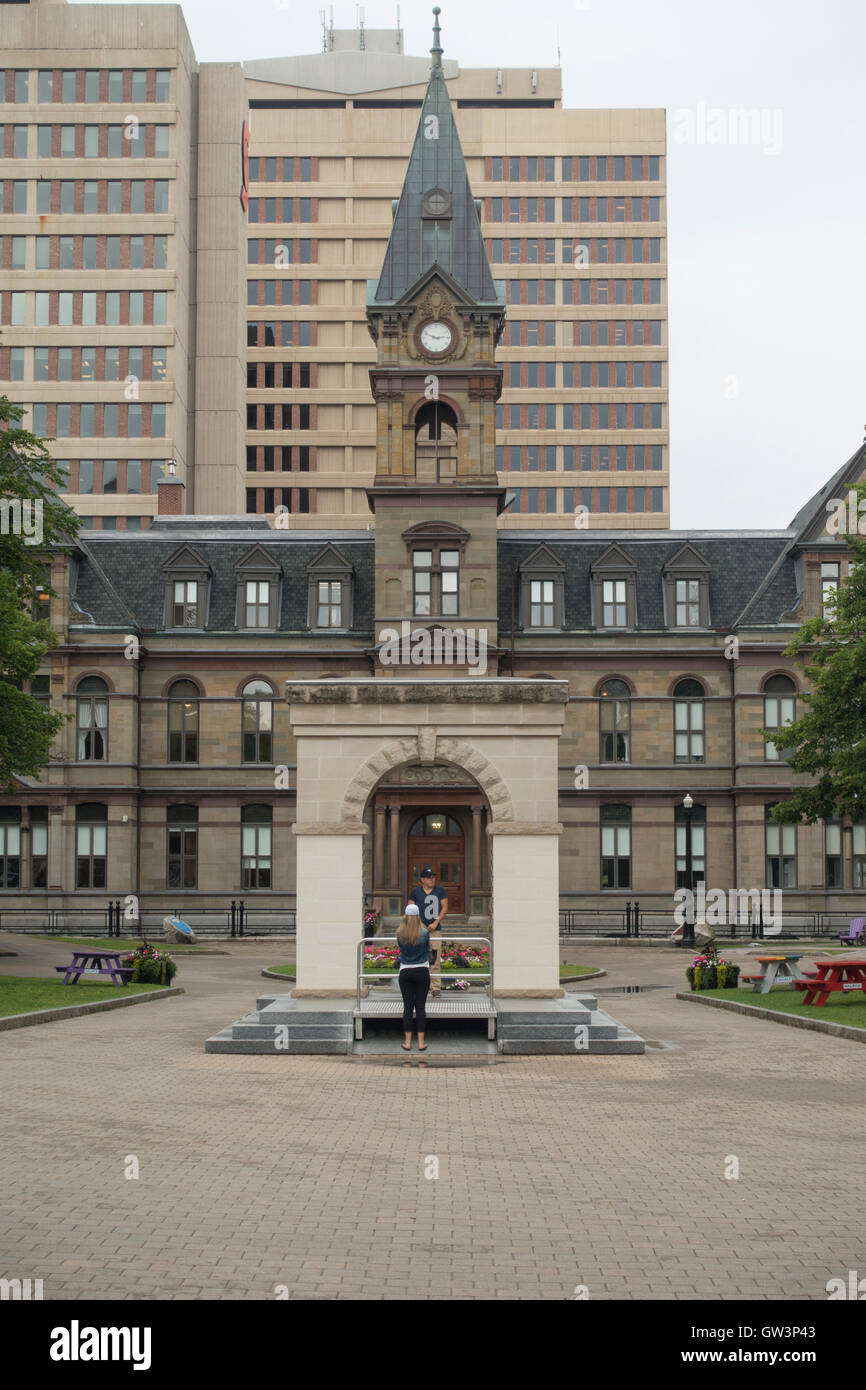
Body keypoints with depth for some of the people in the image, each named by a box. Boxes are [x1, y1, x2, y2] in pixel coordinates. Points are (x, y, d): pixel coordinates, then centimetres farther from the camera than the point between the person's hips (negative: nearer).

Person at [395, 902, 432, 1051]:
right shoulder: (424, 933, -9)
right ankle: (421, 1042, 4)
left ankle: (407, 1042, 7)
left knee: (407, 1007, 6)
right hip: (422, 971, -1)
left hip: (405, 973, 1)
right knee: (420, 1007, 3)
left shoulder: (400, 934, -6)